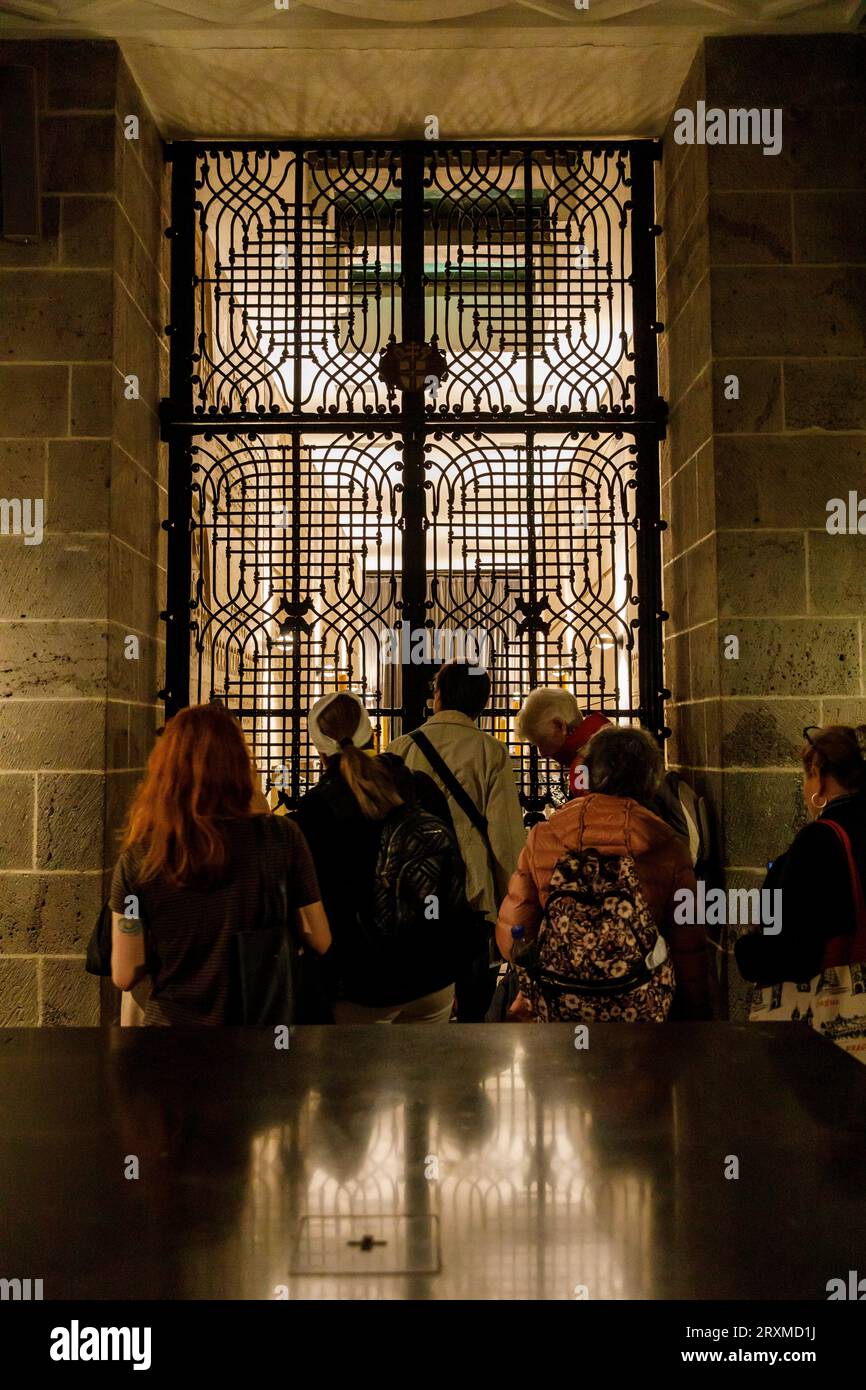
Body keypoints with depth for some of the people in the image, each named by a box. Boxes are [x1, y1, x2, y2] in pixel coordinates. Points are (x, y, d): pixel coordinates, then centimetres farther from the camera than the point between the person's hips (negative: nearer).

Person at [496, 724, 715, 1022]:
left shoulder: (542, 837, -5)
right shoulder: (669, 849, -7)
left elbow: (511, 935, -1)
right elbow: (689, 949, -4)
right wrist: (700, 1013, 12)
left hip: (554, 1008, 1)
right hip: (641, 1009, -1)